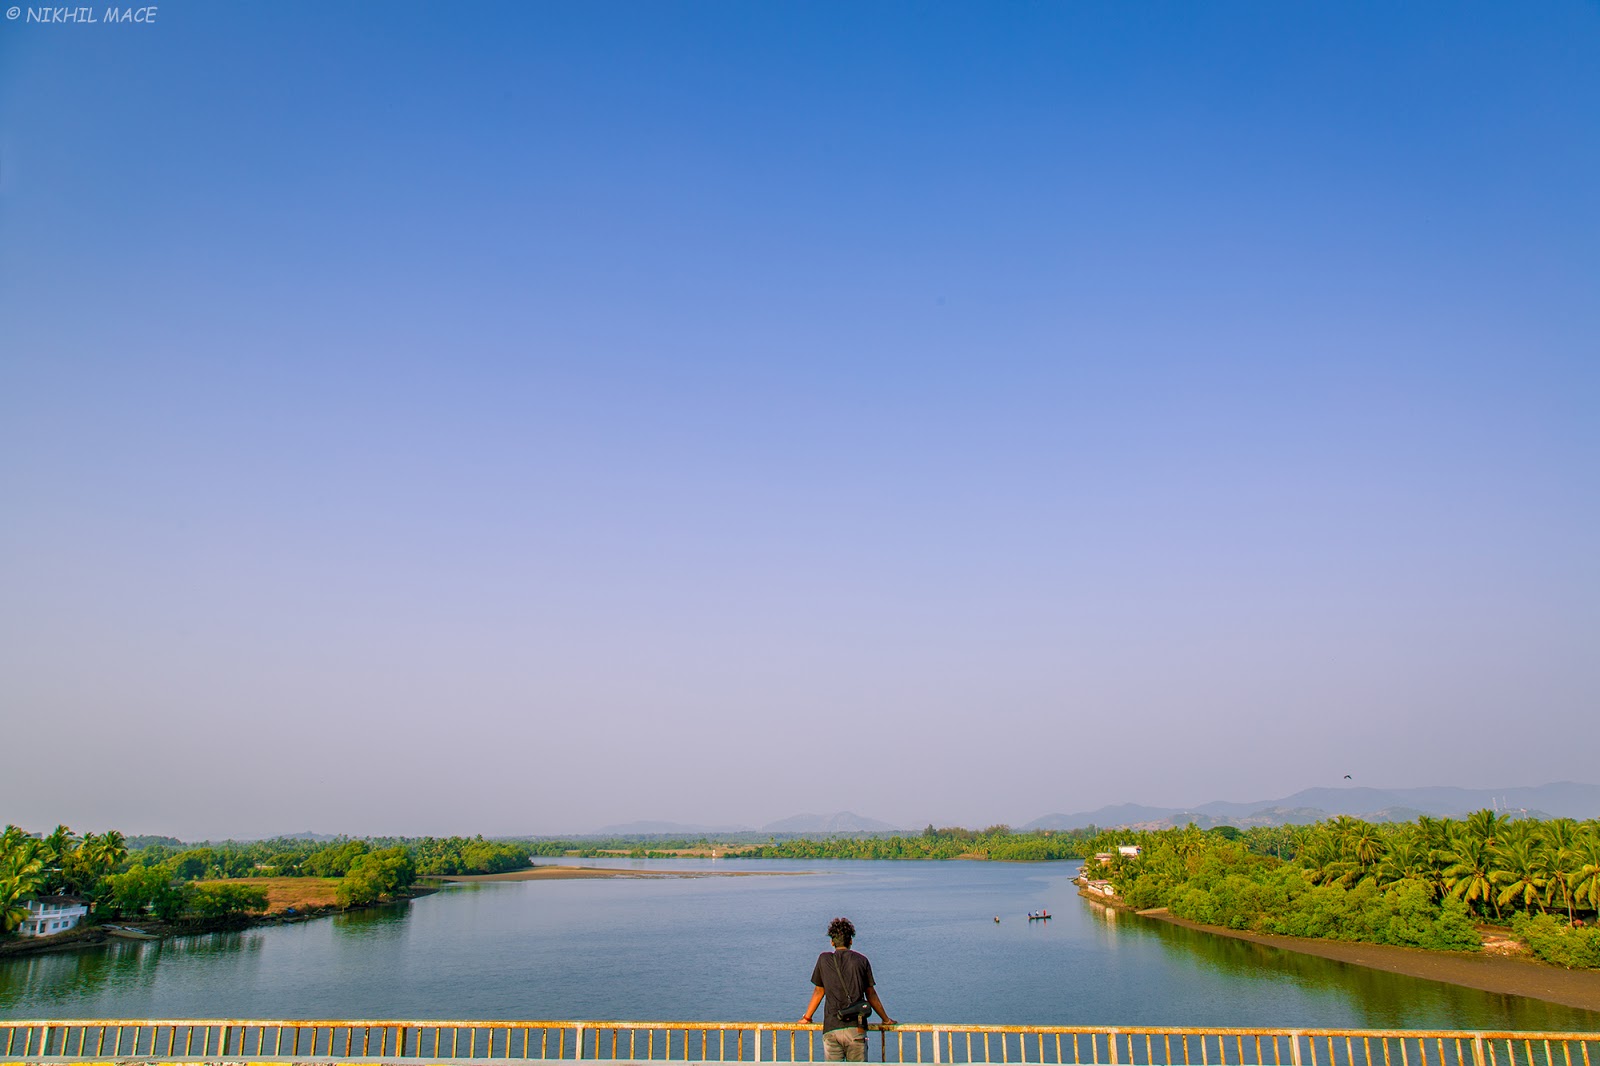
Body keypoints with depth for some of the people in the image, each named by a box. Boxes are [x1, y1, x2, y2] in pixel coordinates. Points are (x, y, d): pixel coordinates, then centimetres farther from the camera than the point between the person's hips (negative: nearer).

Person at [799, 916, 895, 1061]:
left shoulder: (824, 959, 8)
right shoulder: (861, 960, 7)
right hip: (856, 1027, 0)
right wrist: (886, 1019, 25)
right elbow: (871, 995, 13)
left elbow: (819, 992, 15)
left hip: (831, 1028, 0)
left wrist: (806, 1017, 29)